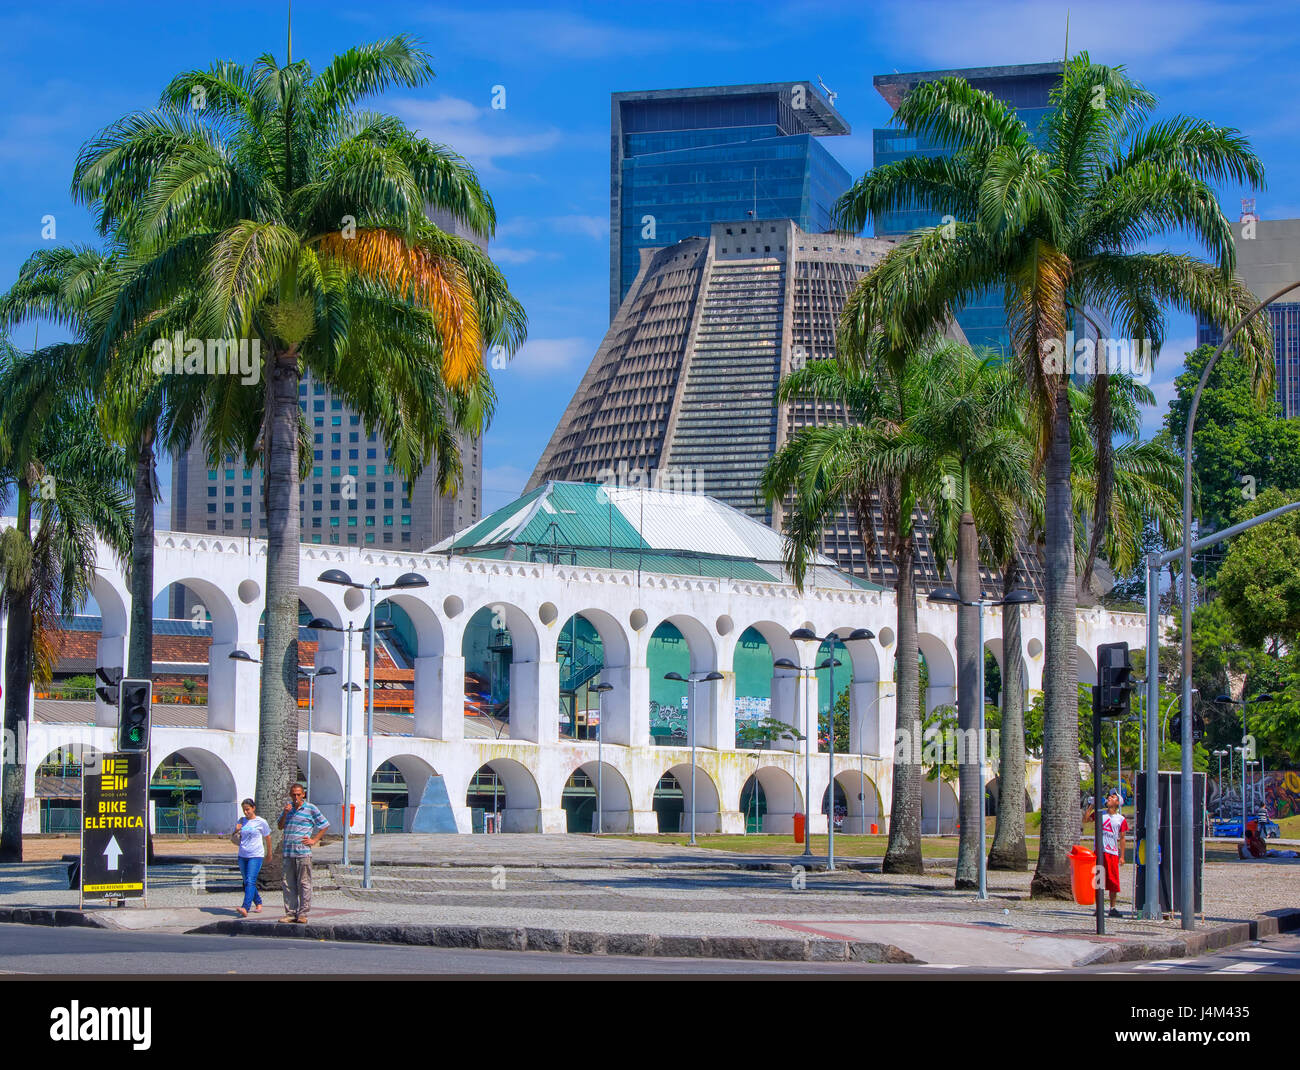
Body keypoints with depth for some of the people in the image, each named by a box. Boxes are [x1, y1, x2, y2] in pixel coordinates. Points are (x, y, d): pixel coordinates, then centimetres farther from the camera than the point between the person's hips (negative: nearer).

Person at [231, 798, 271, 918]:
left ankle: (245, 908, -29)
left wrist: (269, 854, 19)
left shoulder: (261, 822, -2)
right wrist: (236, 831, -8)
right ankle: (258, 904, 29)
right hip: (243, 855, 6)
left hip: (256, 856, -6)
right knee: (246, 882, 11)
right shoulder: (242, 821, 10)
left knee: (250, 881, -17)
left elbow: (268, 838, 10)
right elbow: (234, 838, 15)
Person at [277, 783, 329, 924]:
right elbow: (280, 826, 15)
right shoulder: (288, 807, 16)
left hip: (303, 852, -5)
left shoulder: (311, 809, 0)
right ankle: (290, 913, 9)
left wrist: (314, 840, -1)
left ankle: (302, 914, 0)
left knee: (304, 884, -3)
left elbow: (324, 825, 6)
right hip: (288, 852, 5)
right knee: (288, 884, 4)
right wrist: (285, 813, -2)